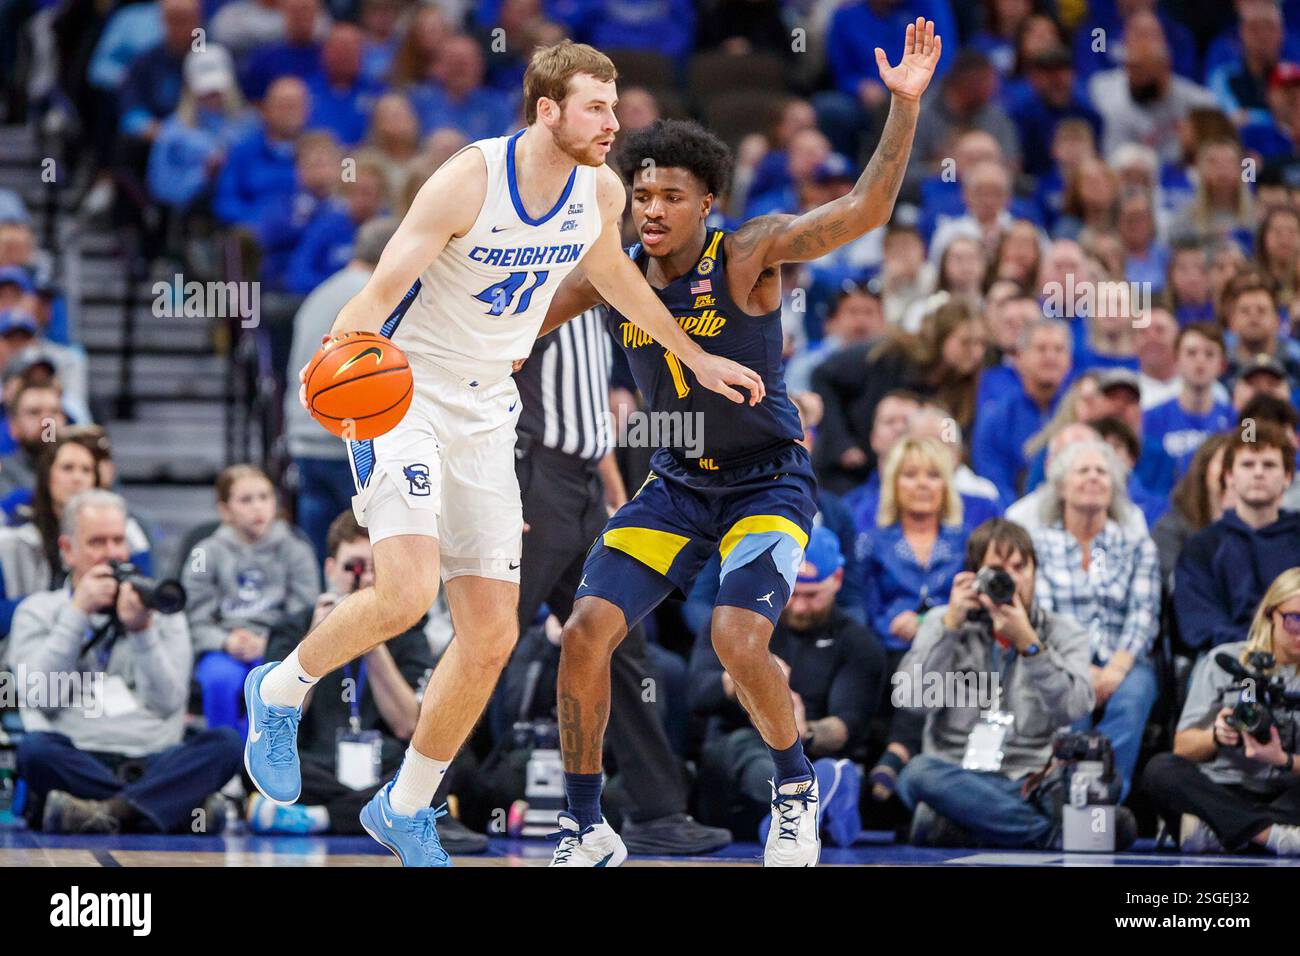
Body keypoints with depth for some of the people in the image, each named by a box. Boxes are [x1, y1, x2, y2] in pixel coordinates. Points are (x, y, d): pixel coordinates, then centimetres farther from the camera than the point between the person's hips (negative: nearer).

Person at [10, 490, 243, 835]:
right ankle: (179, 807, -38)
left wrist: (143, 629, -6)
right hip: (77, 763, -2)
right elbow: (40, 698, -1)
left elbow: (168, 702, 7)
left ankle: (108, 812, -44)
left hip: (152, 761, 2)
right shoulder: (38, 611, 16)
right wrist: (77, 614, -1)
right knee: (35, 748, -35)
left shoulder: (160, 608, 20)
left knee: (225, 741, -27)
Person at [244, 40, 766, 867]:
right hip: (402, 391, -6)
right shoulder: (469, 180, -20)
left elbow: (612, 273, 22)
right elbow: (384, 286, -26)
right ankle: (281, 691, 2)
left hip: (487, 413, 7)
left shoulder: (602, 191, -1)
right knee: (407, 592, -26)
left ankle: (406, 810, 20)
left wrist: (694, 357, 31)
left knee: (493, 637, 3)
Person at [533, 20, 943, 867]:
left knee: (738, 638, -26)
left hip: (769, 484, -5)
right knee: (585, 632, -10)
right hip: (677, 485, 5)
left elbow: (864, 210, -29)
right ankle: (585, 830, 6)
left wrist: (905, 106, -40)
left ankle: (796, 785, 5)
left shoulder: (748, 255, -18)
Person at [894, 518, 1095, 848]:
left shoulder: (1064, 632, 13)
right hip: (955, 781, 2)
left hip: (1029, 782, -2)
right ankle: (1050, 830, -38)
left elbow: (1073, 709, -7)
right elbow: (913, 699, -2)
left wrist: (1027, 641, -14)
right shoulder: (943, 623, 15)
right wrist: (951, 624, -5)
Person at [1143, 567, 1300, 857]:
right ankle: (1273, 833, -42)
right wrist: (1216, 736, -17)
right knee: (1160, 769, -30)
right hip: (1216, 793, 1)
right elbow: (1183, 747, 4)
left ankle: (1213, 832, -41)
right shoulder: (1222, 662, 10)